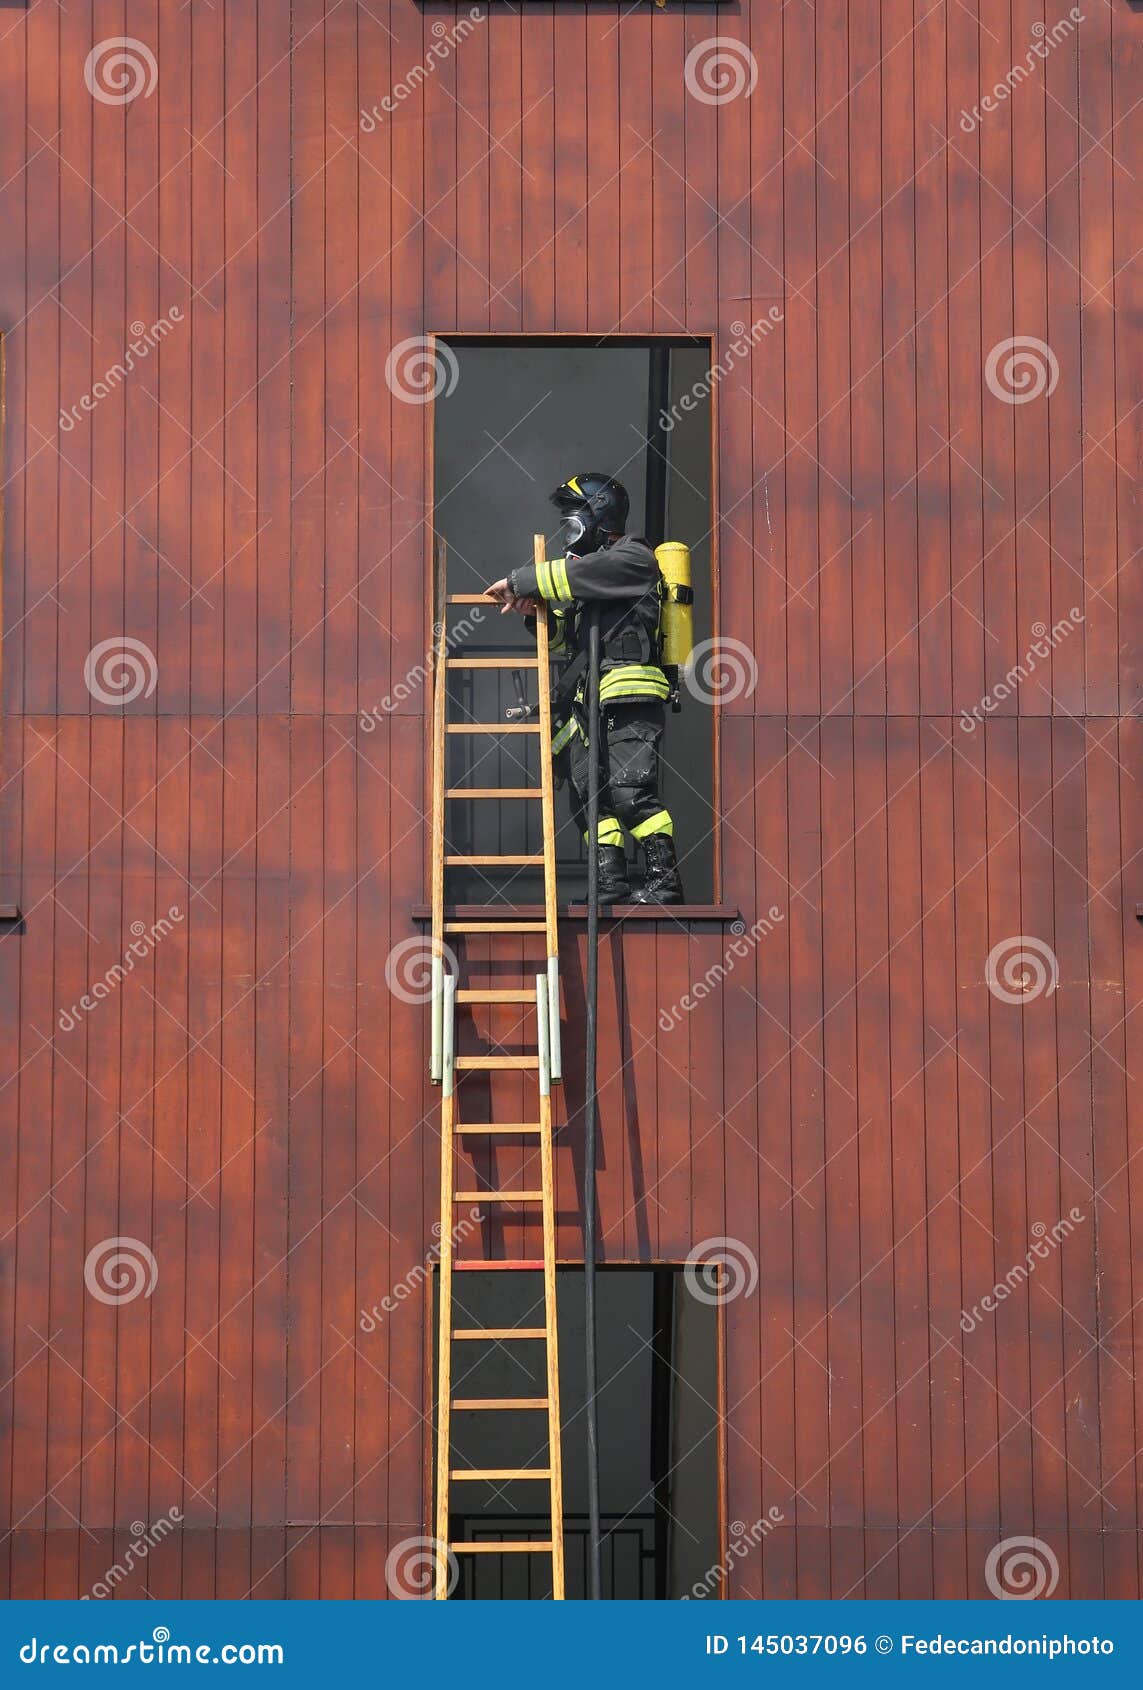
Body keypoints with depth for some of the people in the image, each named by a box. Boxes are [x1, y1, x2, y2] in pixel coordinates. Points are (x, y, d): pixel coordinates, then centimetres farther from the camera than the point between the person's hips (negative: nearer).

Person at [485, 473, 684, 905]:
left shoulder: (631, 557, 0)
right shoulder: (596, 566, 28)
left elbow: (575, 575, -15)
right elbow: (564, 633, 27)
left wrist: (518, 581, -5)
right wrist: (536, 608, 6)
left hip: (629, 698, -10)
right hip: (591, 703, 10)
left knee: (631, 792, -16)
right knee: (591, 796, 3)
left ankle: (664, 881, -14)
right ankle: (611, 887, 2)